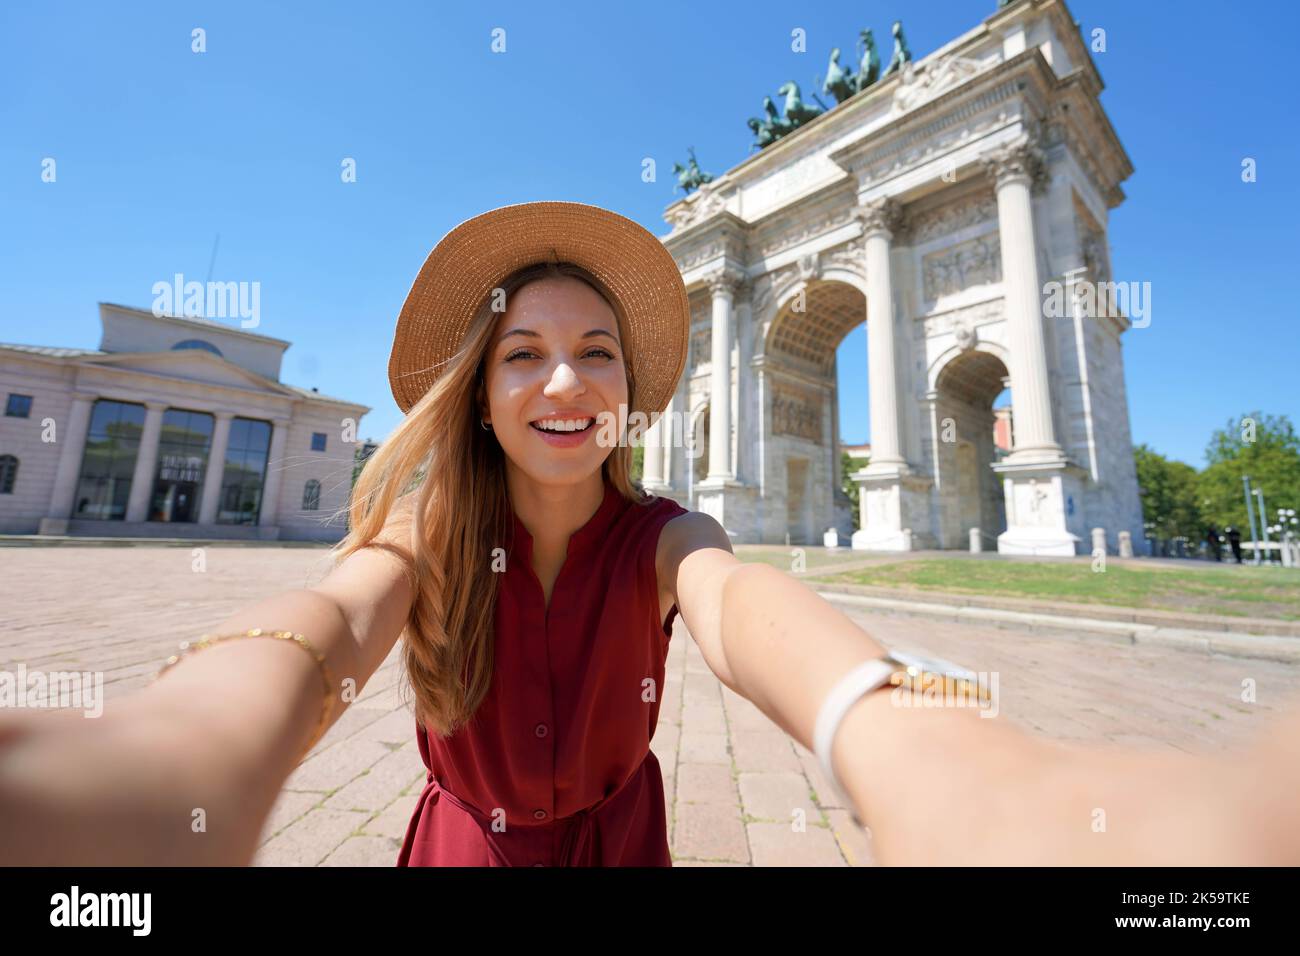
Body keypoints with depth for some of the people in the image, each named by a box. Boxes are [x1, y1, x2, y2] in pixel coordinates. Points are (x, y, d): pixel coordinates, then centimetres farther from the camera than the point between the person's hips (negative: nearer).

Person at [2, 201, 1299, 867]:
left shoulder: (663, 536, -22)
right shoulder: (428, 526, -20)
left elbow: (742, 603, -44)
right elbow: (333, 614, -41)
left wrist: (919, 755, -66)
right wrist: (200, 758, -64)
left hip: (613, 836, 0)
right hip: (463, 841, 1)